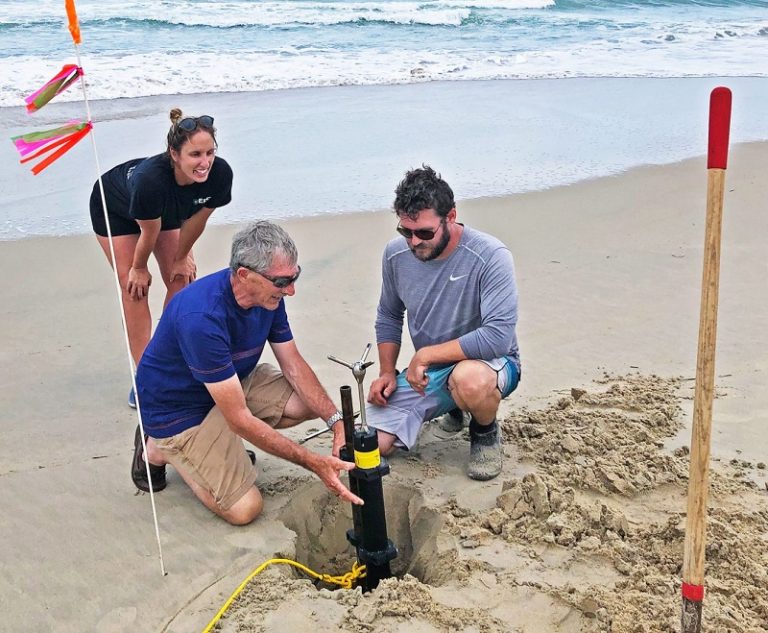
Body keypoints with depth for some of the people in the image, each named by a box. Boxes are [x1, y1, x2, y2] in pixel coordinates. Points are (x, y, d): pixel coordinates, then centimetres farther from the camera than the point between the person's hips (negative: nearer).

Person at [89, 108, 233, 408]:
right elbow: (149, 233, -28)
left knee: (181, 281, -1)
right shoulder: (150, 178, -47)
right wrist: (139, 268, -12)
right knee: (134, 287, -7)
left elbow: (196, 220, -16)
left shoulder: (220, 173, -35)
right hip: (115, 208, -4)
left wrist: (182, 258, -4)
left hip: (168, 211, 4)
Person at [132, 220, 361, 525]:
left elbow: (293, 365, -3)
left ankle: (221, 442, 8)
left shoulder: (268, 294, -13)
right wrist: (313, 463, -32)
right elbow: (239, 419, -34)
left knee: (311, 402, -7)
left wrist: (337, 421, -16)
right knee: (244, 508, -14)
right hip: (177, 408, -7)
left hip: (234, 382, 7)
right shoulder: (201, 317, -37)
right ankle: (159, 450, 8)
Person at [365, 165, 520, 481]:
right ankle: (450, 405, 20)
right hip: (423, 372, 6)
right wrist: (387, 373, 0)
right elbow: (388, 316, 13)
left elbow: (499, 337, -30)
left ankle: (486, 434, -4)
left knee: (469, 379, -43)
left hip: (488, 362, -6)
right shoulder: (395, 254, -4)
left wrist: (426, 354, -23)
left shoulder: (490, 256, -23)